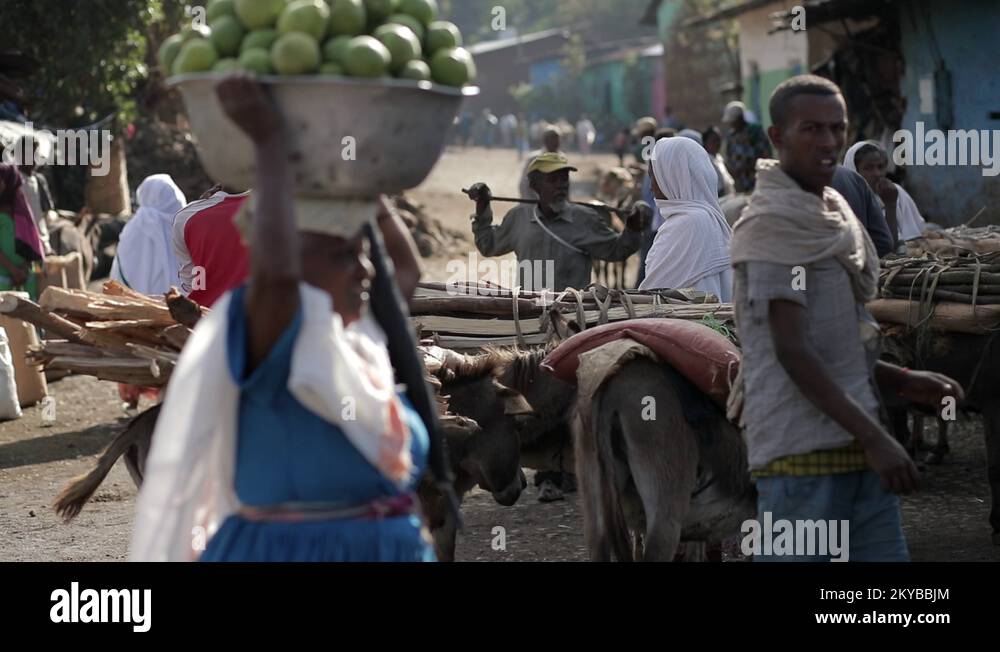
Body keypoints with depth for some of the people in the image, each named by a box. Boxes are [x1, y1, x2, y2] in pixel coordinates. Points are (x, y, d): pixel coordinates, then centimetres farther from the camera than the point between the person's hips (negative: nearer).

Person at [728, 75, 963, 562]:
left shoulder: (835, 218, 18)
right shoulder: (772, 224, -9)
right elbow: (792, 350, -16)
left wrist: (906, 384, 8)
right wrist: (872, 436, -19)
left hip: (856, 448, 8)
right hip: (801, 448, -8)